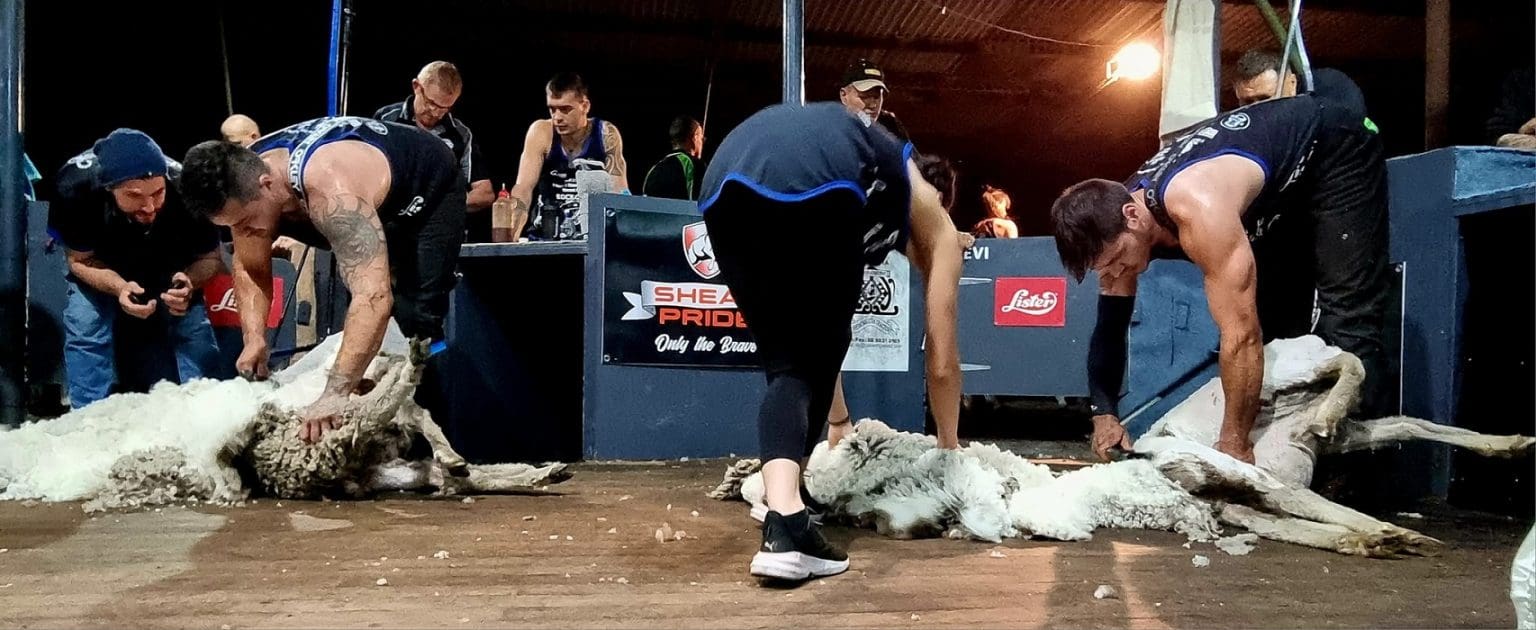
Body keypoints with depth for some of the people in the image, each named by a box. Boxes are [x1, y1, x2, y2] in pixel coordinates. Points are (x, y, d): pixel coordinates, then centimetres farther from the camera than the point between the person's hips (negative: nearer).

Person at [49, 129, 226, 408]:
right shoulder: (75, 187, -37)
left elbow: (210, 257, -21)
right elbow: (80, 260, -19)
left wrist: (189, 282, -44)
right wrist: (120, 287, -40)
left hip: (170, 267, 0)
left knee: (194, 329, -14)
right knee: (85, 331, -13)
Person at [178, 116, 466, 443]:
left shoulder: (330, 190, -45)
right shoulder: (244, 179, -20)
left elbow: (374, 297, -55)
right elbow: (250, 268, -5)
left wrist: (335, 394, -60)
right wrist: (254, 336, -22)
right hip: (377, 208, 8)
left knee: (414, 323, -21)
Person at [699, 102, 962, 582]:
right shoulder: (935, 223, 32)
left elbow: (817, 335, 50)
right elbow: (942, 360, 31)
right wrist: (950, 446, 46)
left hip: (726, 180, 5)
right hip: (817, 180, -5)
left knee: (786, 364, 14)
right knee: (816, 357, 14)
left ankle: (785, 522, -2)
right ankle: (786, 524, 4)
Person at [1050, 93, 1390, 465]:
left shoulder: (1197, 209, -43)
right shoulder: (1117, 217, -17)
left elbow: (1241, 337, -43)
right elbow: (1109, 327, -7)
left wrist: (1234, 444, -36)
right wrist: (1104, 413, -16)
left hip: (1339, 154, -7)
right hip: (1283, 189, 7)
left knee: (1345, 324, -15)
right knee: (1271, 321, 5)